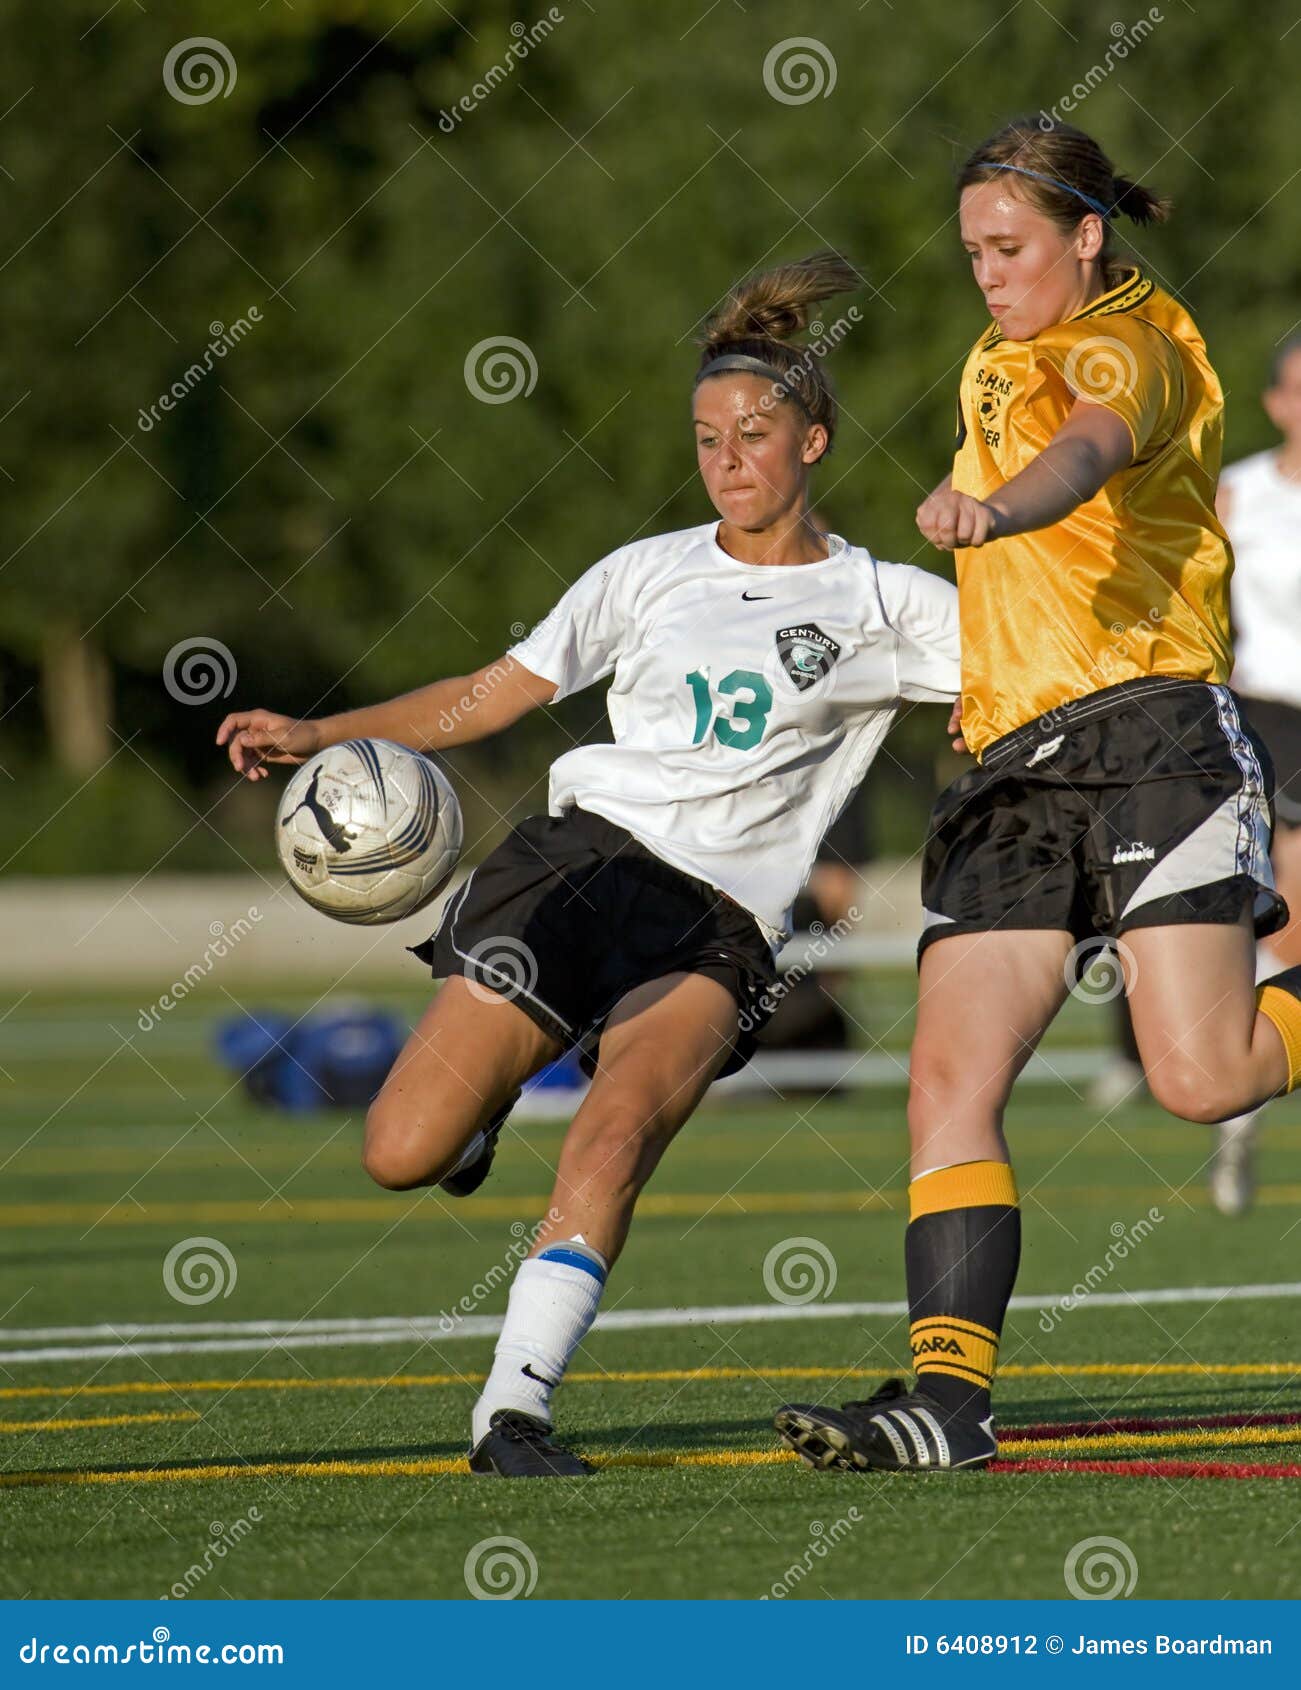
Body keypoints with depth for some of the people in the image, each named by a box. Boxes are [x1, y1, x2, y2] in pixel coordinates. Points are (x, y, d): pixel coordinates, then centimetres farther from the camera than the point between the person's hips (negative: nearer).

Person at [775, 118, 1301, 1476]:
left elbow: (1089, 448, -29)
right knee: (948, 1081, -9)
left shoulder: (1126, 347, -4)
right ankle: (949, 1396, -15)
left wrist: (995, 509, -48)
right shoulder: (1005, 362, 24)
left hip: (1145, 732, -8)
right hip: (1012, 766, 8)